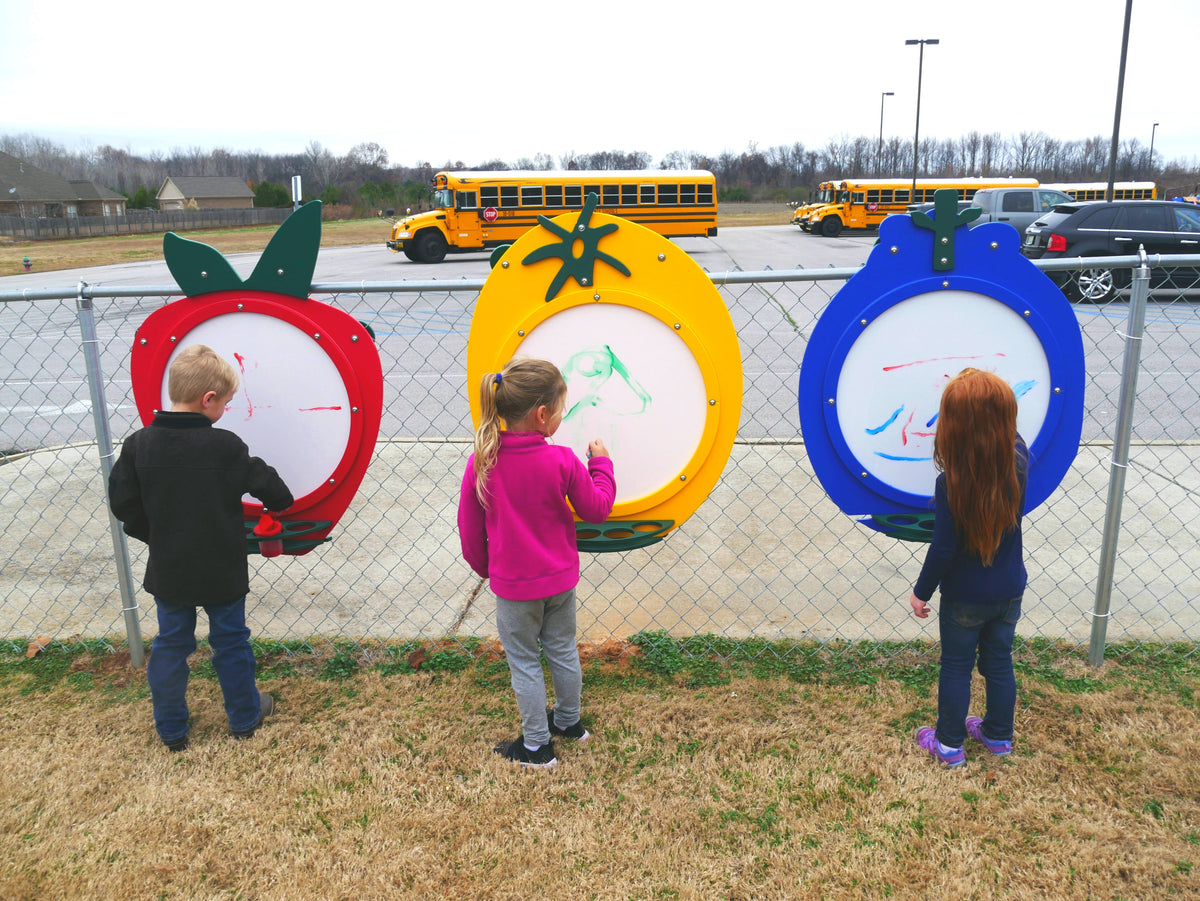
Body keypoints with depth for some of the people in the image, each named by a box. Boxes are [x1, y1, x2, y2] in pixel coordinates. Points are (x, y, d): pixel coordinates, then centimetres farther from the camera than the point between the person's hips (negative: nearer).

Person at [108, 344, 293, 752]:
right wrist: (282, 501, 13)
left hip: (168, 572, 3)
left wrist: (153, 535, 10)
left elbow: (122, 503, -5)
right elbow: (269, 487, -10)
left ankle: (171, 730, 30)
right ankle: (245, 717, 33)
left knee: (170, 646, 18)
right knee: (231, 643, 16)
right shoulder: (226, 446, -19)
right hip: (223, 573, -2)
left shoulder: (138, 444, -10)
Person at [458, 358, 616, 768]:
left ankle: (536, 745, 27)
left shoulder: (481, 463, -16)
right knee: (563, 650, 23)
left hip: (513, 585, -1)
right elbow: (597, 508, -5)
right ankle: (569, 721, 43)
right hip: (560, 579, 2)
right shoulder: (562, 461, -18)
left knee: (524, 662, 14)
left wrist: (485, 568, 13)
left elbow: (470, 530, -5)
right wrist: (601, 464, 9)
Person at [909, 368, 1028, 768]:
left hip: (964, 597, -4)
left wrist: (921, 592, -9)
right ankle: (998, 735, 40)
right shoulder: (1018, 461, -16)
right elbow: (1012, 436, 12)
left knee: (956, 668, 14)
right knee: (999, 663, 22)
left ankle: (949, 744, 29)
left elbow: (943, 549, -21)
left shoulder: (951, 483, -28)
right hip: (1009, 591, 5)